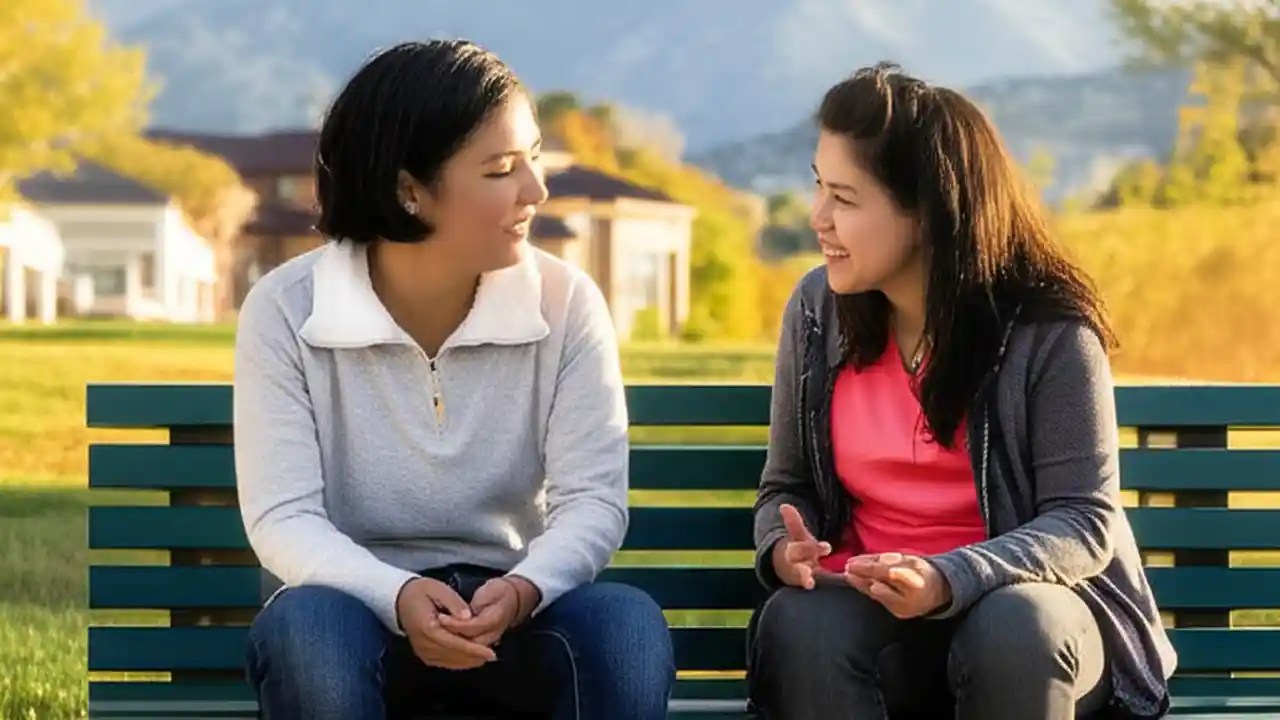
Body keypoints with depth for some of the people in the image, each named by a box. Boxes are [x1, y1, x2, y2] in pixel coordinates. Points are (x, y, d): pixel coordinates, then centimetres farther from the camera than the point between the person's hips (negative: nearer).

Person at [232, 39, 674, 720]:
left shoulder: (566, 302, -5)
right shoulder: (285, 310, -9)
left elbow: (592, 499, -10)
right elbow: (282, 517, -14)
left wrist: (521, 590, -32)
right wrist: (397, 596, -34)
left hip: (508, 610, 1)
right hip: (361, 602, -1)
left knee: (628, 625, -30)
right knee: (306, 627, -36)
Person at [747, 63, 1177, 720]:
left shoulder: (1048, 329, -12)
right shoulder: (816, 309, 1)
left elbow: (1083, 519, -14)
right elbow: (786, 486, 11)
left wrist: (950, 580, -31)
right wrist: (784, 548, -15)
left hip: (1023, 599, -2)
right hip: (872, 602, 3)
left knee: (1013, 633, -38)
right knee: (799, 627, -32)